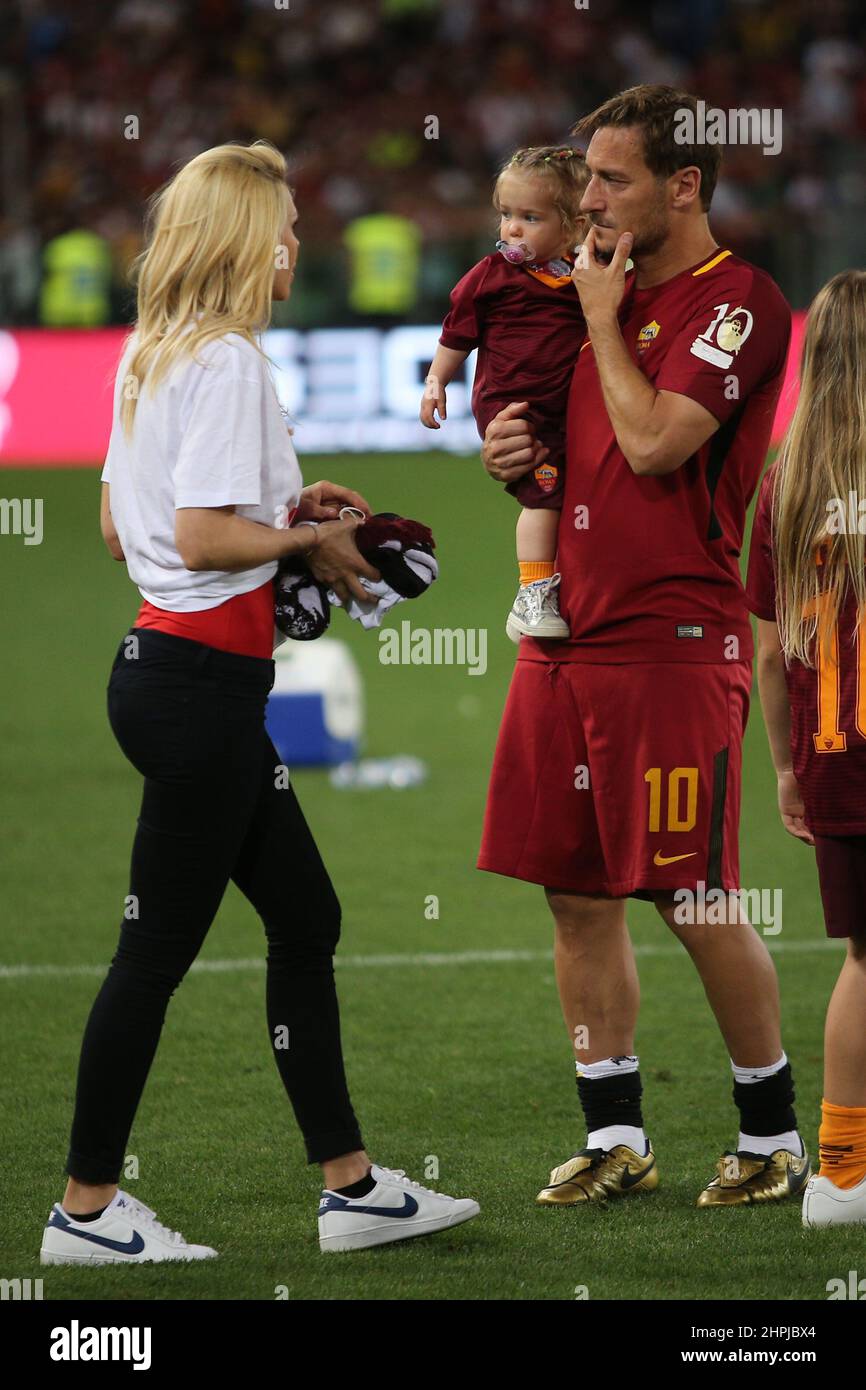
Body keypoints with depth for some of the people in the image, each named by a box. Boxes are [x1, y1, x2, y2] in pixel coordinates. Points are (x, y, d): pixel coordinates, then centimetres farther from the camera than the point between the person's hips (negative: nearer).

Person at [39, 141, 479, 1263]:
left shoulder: (151, 356, 14)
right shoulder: (227, 362, -16)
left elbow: (121, 528, 17)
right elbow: (205, 540, -24)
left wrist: (284, 506, 15)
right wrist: (308, 537, -7)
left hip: (165, 664, 10)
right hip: (203, 678, -10)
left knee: (305, 919, 14)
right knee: (159, 947, -2)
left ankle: (351, 1186, 18)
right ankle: (86, 1210, 5)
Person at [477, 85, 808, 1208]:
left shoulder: (740, 302, -9)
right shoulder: (612, 289, 16)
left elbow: (655, 442, -20)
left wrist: (602, 317, -8)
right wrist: (513, 445, 7)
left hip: (674, 640, -8)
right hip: (567, 637, 8)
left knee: (695, 902, -4)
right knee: (577, 893, 7)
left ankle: (774, 1135, 10)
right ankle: (615, 1138, 15)